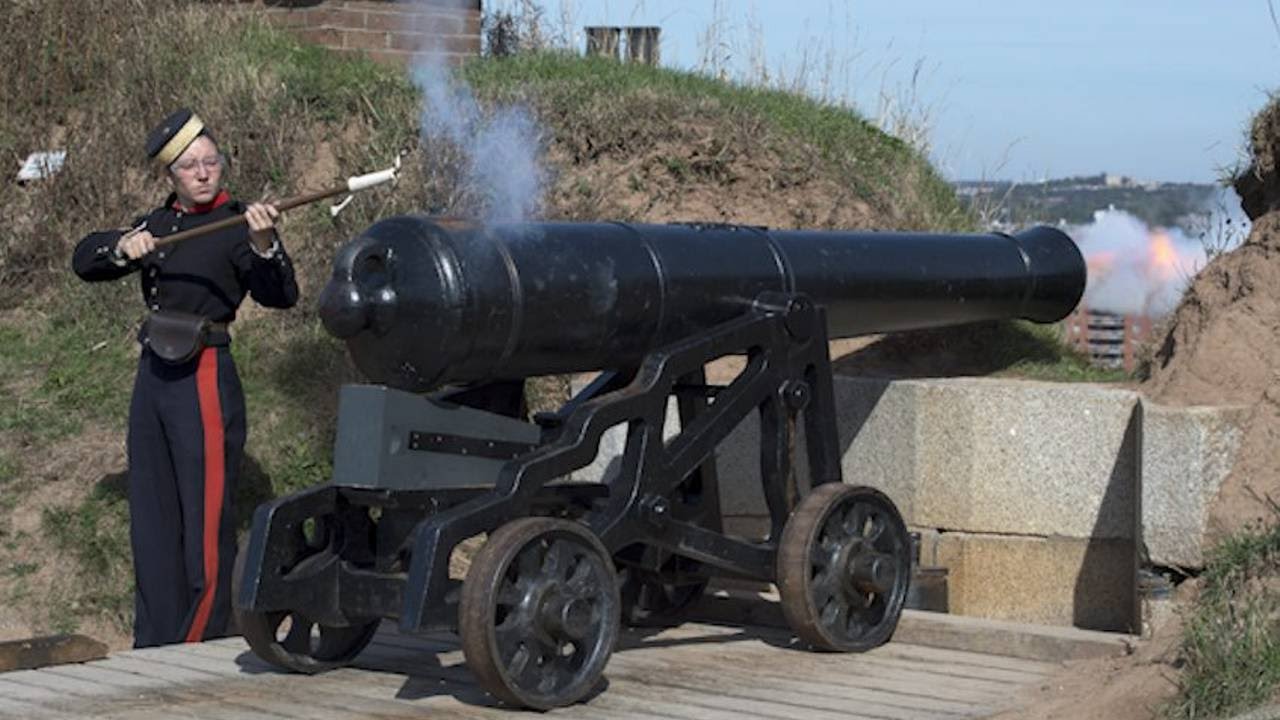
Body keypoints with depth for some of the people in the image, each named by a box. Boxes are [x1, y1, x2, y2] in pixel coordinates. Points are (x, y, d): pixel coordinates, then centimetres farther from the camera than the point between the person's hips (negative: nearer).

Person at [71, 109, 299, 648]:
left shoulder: (237, 224, -4)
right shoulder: (158, 224, 14)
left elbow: (280, 296, -17)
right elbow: (83, 260, 14)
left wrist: (262, 244, -36)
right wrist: (123, 249, -7)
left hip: (204, 380, -7)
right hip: (153, 378, 7)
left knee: (206, 522, -4)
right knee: (152, 523, 12)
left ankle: (197, 649, 3)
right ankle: (153, 651, 20)